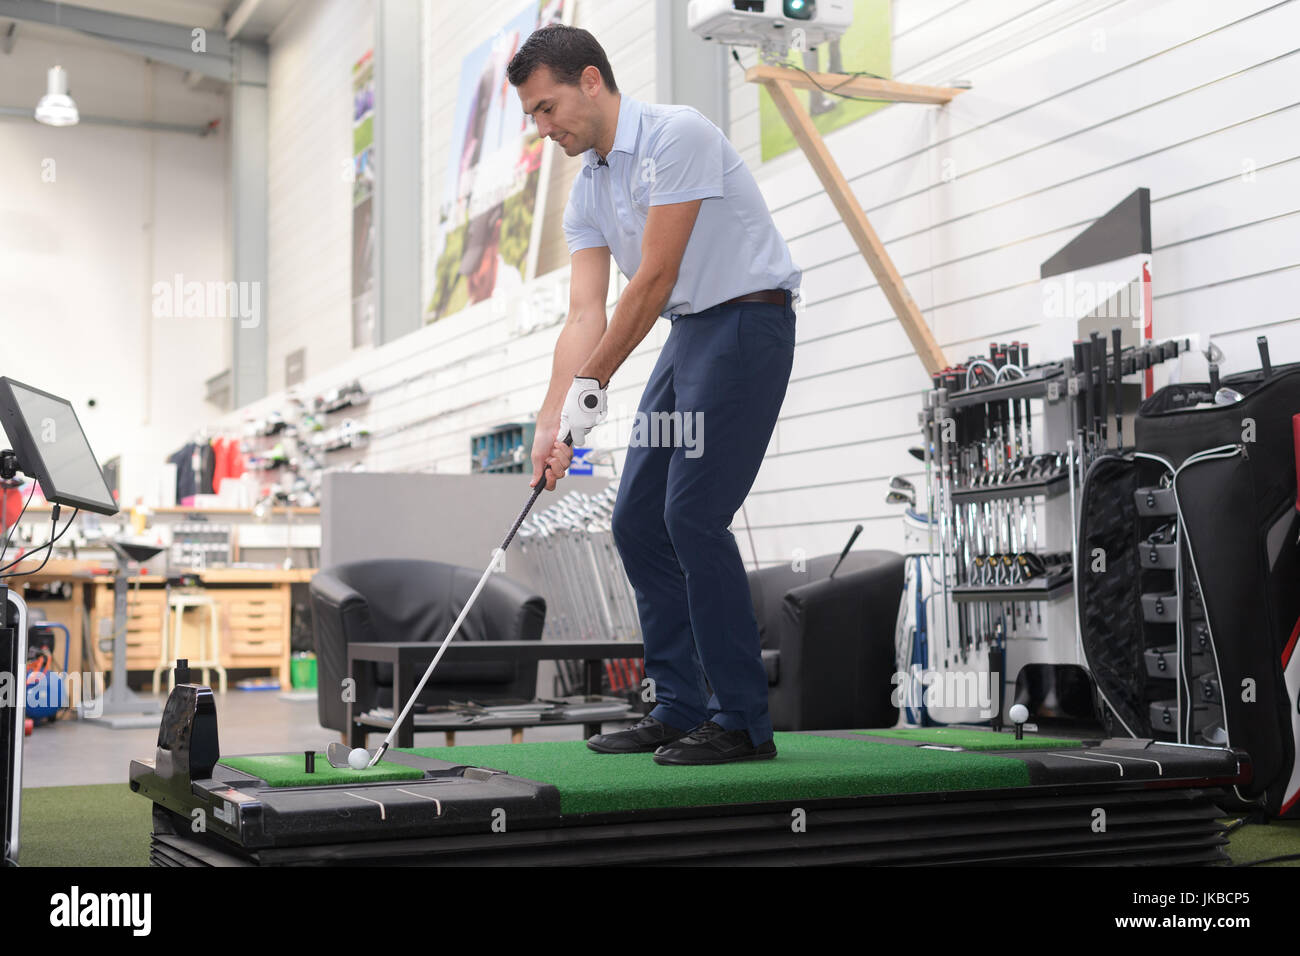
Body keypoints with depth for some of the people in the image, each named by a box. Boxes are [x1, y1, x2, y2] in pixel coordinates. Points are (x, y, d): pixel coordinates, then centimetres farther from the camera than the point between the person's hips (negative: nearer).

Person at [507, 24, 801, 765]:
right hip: (689, 334, 9)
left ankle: (744, 722, -6)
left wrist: (592, 388, -14)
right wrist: (553, 418, -9)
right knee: (638, 521, 5)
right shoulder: (587, 192, 11)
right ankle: (681, 709, 13)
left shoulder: (676, 135, -15)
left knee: (693, 516, -15)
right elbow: (586, 314, 4)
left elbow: (654, 279, -18)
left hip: (747, 319, -9)